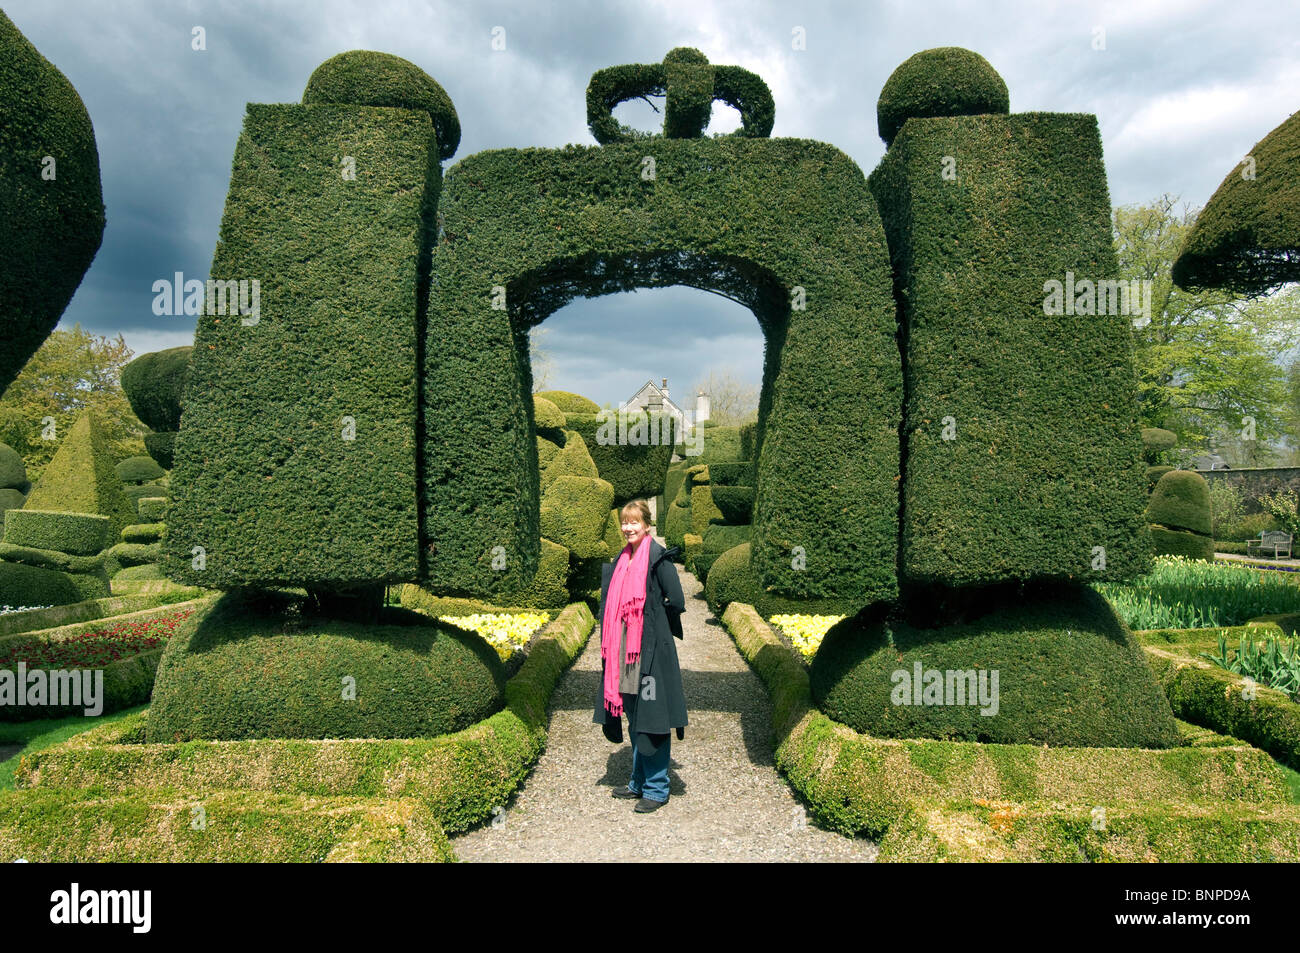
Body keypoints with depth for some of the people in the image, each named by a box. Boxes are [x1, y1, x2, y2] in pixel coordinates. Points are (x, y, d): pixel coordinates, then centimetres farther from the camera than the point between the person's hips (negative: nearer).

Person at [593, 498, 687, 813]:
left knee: (652, 718, -1)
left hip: (652, 649, -8)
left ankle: (657, 789, 10)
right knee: (633, 717, 16)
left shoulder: (659, 557, -9)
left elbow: (677, 603, -13)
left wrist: (650, 614, 0)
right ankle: (639, 782, 28)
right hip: (626, 649, 8)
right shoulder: (621, 560, 13)